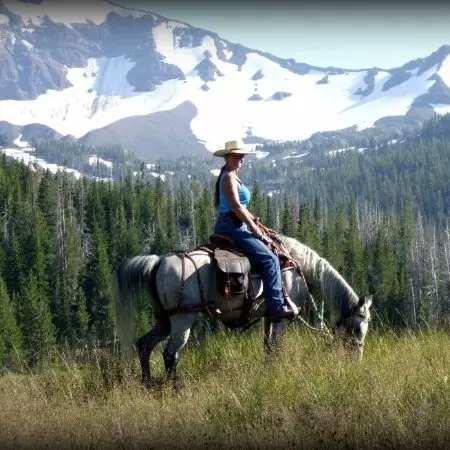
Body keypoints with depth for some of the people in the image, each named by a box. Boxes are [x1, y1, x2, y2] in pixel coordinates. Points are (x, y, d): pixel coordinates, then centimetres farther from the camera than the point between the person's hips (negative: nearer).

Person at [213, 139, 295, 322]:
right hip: (232, 226, -11)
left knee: (269, 254, 21)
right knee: (269, 259, -17)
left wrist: (258, 224, 18)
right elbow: (236, 206, -20)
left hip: (234, 226, 11)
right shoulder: (229, 178, -12)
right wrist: (254, 228, -15)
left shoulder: (233, 177, 20)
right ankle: (276, 308, -23)